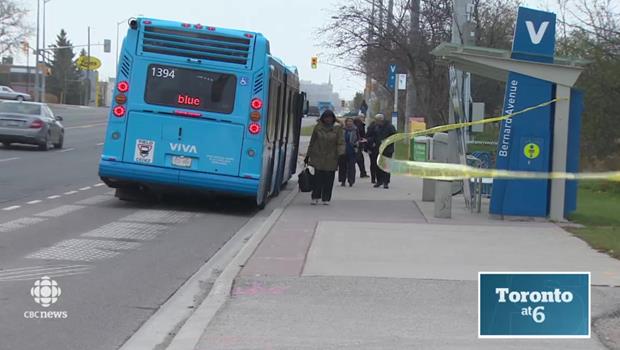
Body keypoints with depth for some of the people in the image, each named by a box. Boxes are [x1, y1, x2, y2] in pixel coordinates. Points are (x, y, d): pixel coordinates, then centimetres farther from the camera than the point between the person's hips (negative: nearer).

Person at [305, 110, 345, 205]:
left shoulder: (338, 129, 3)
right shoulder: (318, 127, 6)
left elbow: (341, 143, -3)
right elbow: (312, 142, 13)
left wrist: (341, 154, -19)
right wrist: (307, 156, 14)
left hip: (331, 159, 0)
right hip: (318, 157, 0)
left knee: (329, 180, 2)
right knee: (318, 179, -4)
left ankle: (326, 199, 12)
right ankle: (315, 198, 7)